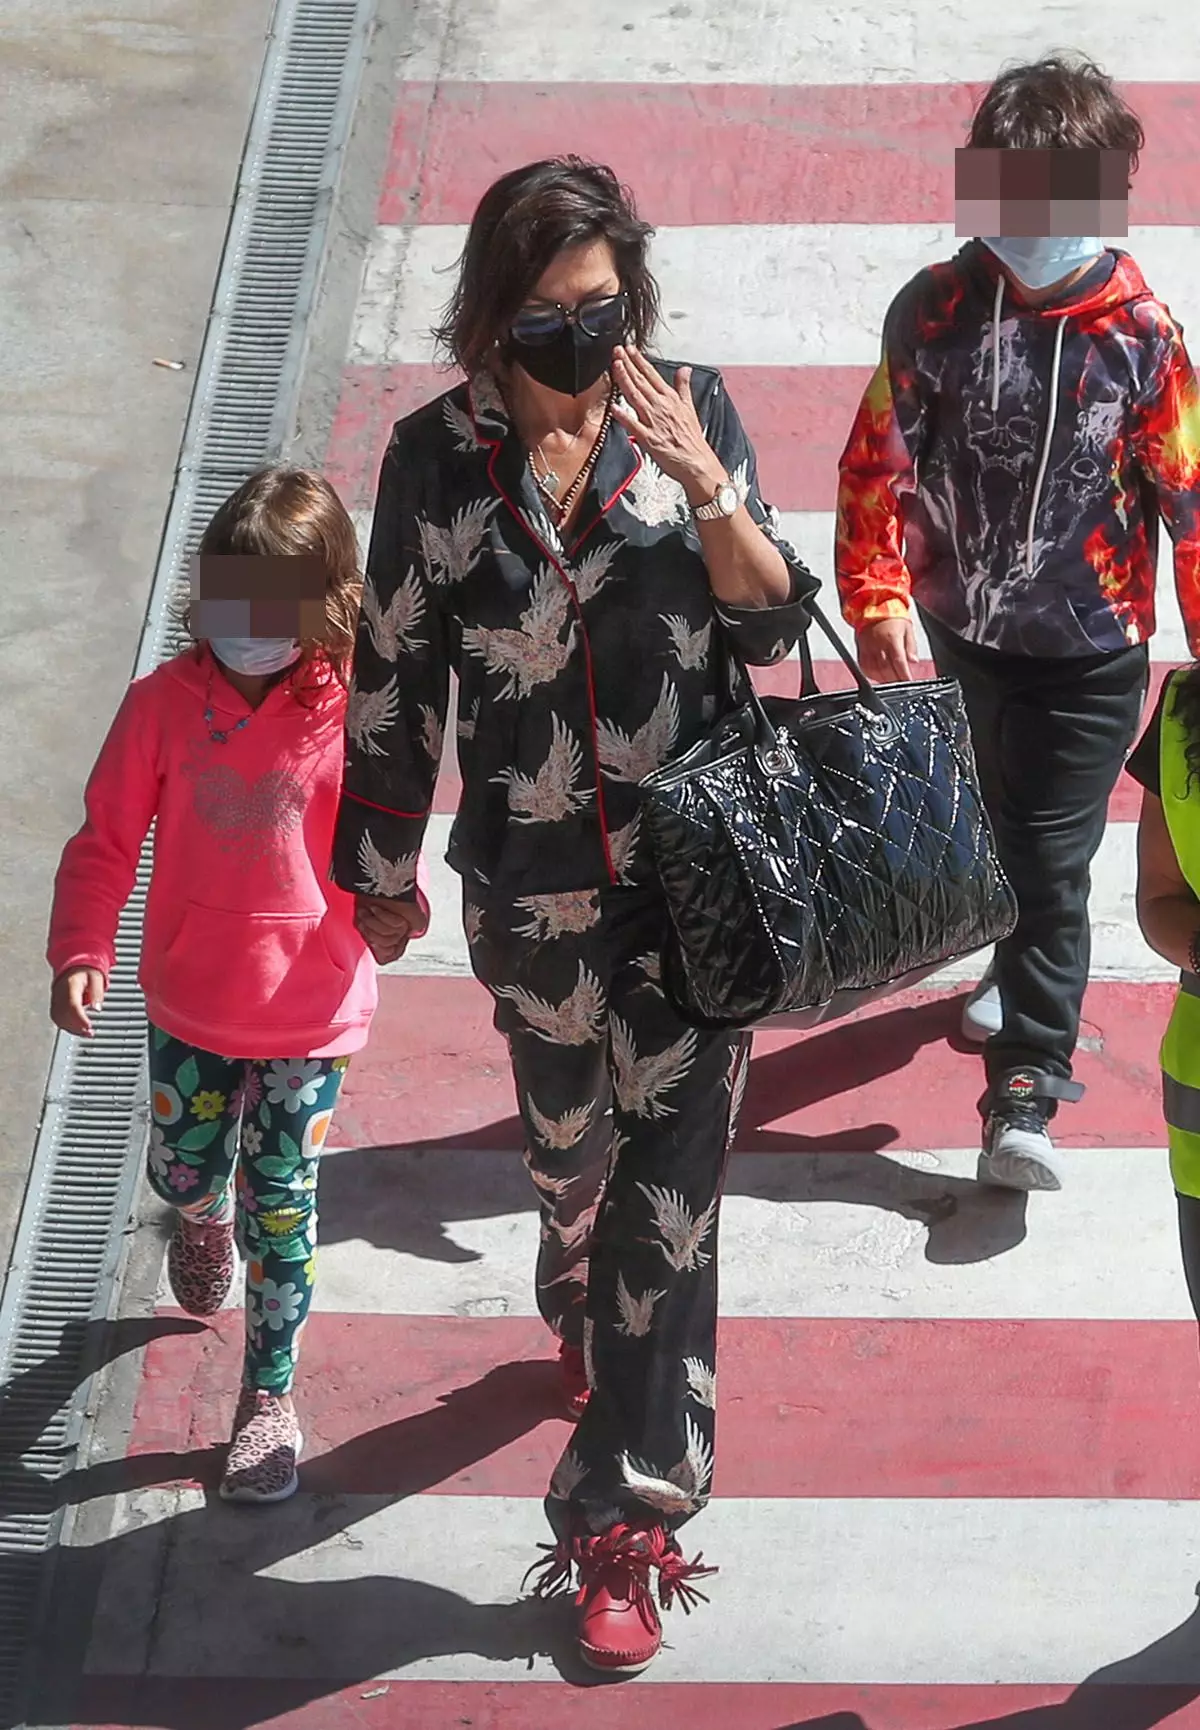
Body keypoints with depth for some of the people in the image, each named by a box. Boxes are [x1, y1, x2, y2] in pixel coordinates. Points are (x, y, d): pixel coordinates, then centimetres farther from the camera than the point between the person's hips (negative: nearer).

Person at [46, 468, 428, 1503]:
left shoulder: (354, 715, -16)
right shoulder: (164, 703, -13)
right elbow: (107, 842, -6)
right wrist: (80, 953, -16)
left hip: (309, 1011, -2)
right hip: (190, 1002, 2)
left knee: (279, 1203, 7)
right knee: (182, 1172, 20)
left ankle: (271, 1391, 27)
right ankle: (203, 1225, 59)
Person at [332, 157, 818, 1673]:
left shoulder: (692, 410, -9)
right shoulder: (439, 455, -10)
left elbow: (773, 624, -7)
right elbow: (394, 675, 0)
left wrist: (709, 489, -24)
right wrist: (383, 869, 8)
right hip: (529, 881, 1)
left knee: (666, 1184, -2)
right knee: (568, 1146, 21)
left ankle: (624, 1519, 7)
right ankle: (584, 1315, 55)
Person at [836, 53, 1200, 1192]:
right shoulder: (936, 310, -8)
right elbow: (878, 465, -3)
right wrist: (879, 603, -11)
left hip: (1087, 654, -3)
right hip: (958, 638, 3)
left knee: (1050, 869, -4)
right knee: (990, 833, 23)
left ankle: (1022, 1103, 0)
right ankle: (1010, 969, 50)